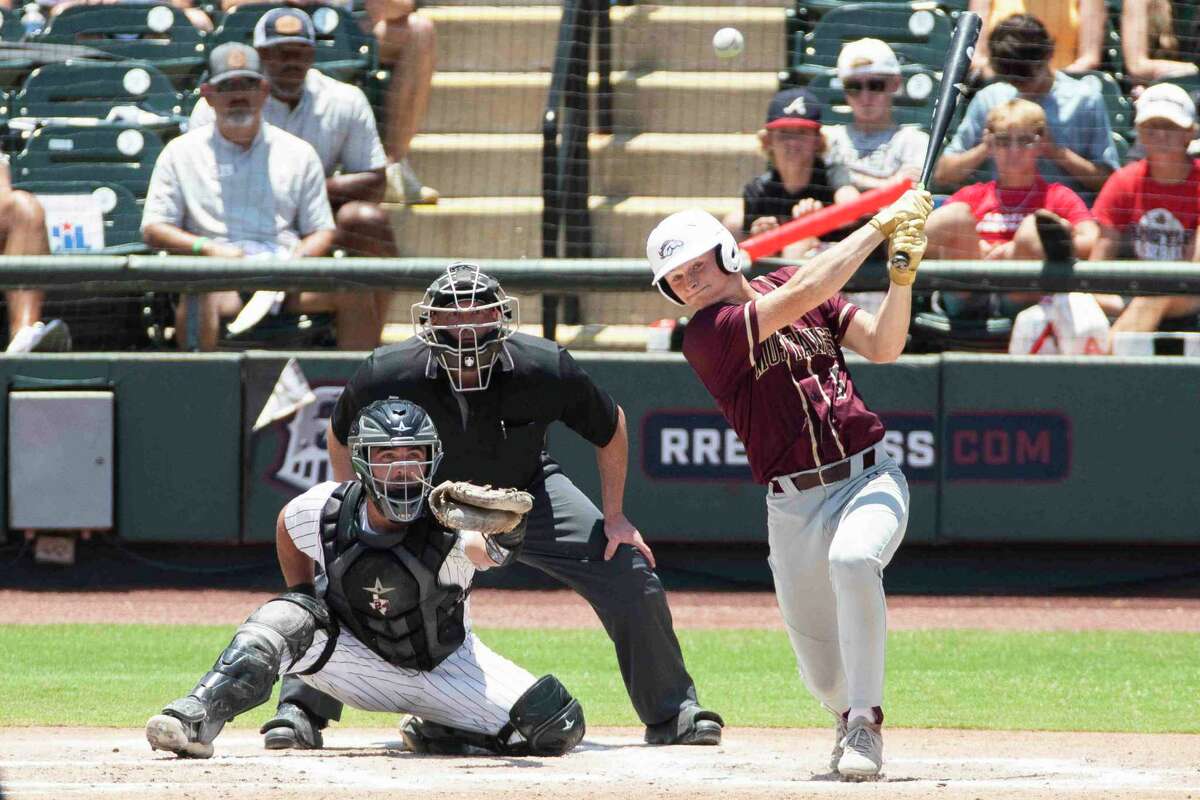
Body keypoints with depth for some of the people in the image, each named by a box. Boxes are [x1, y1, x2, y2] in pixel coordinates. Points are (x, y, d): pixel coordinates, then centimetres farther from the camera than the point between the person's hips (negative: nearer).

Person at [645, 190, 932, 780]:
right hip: (793, 506, -1)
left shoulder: (790, 283, 8)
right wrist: (881, 226, -15)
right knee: (824, 676, 3)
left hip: (869, 477, 1)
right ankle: (851, 721, 41)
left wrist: (902, 276, -14)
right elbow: (800, 296, -19)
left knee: (852, 559, -34)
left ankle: (864, 725, -24)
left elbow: (883, 346, 2)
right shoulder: (705, 336, -8)